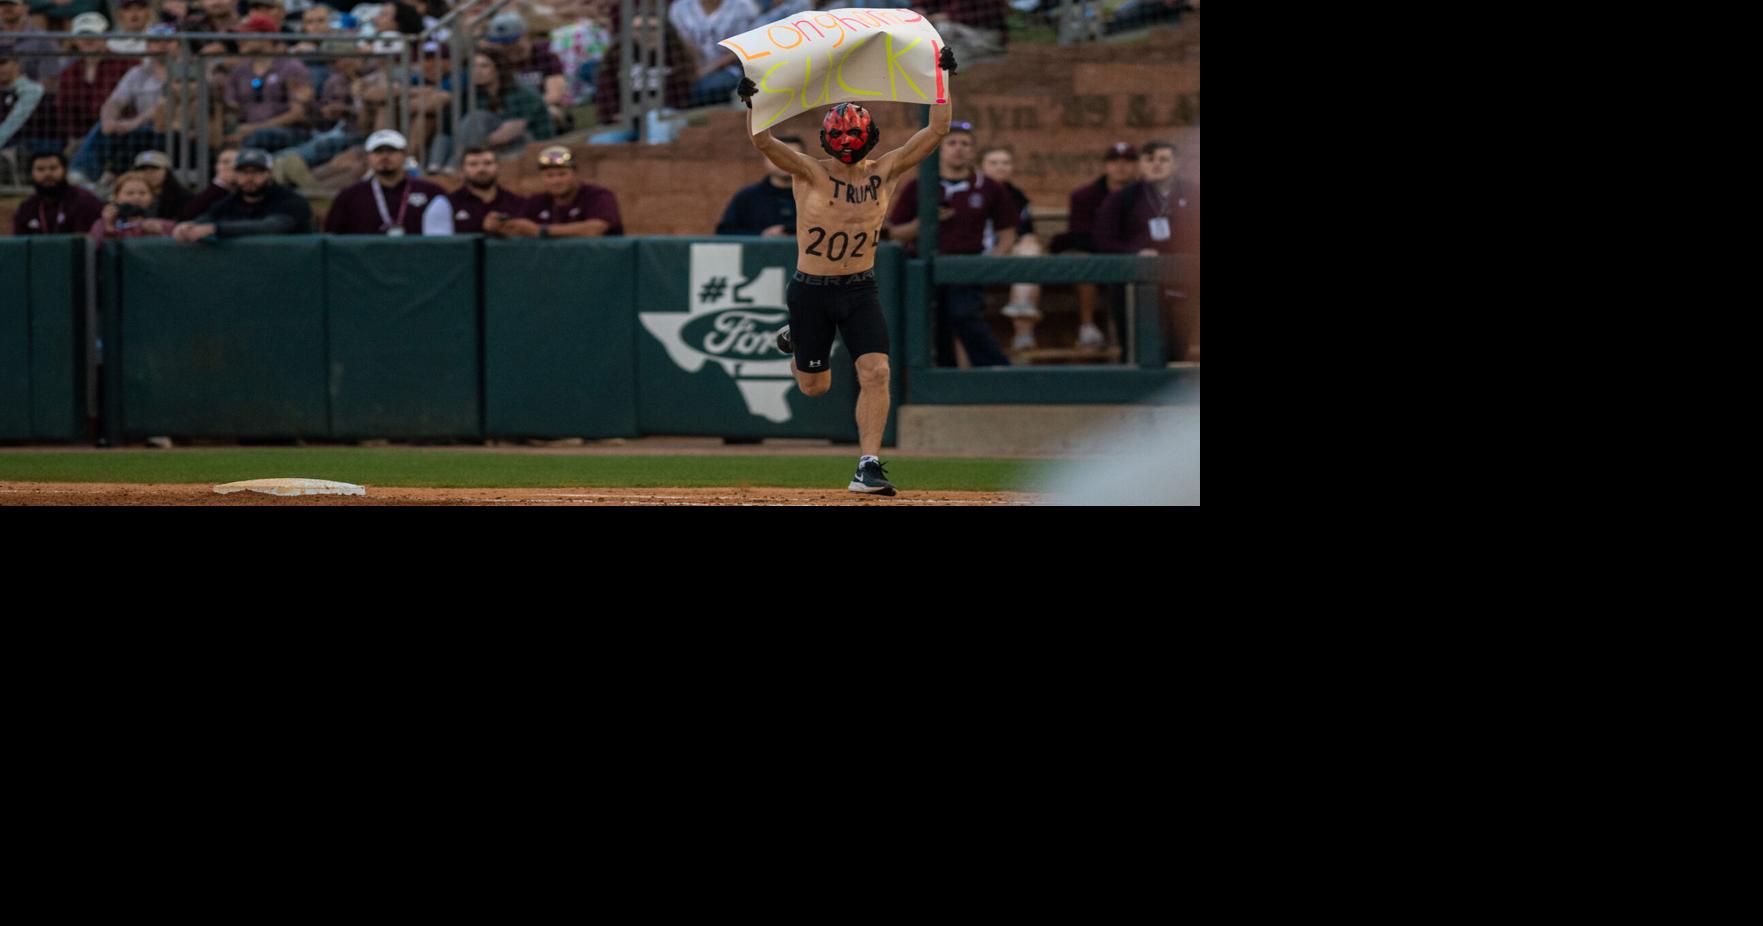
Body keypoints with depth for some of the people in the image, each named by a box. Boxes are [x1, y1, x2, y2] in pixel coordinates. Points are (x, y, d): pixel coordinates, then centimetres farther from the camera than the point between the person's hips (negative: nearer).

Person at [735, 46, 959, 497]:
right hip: (811, 291, -2)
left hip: (861, 291, 2)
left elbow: (937, 129, -1)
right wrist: (755, 100, -43)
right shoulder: (810, 173, -12)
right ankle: (797, 341, 48)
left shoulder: (883, 172, -2)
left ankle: (868, 468, -11)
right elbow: (761, 140, -26)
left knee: (876, 372, -15)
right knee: (814, 386, 12)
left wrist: (941, 77, -9)